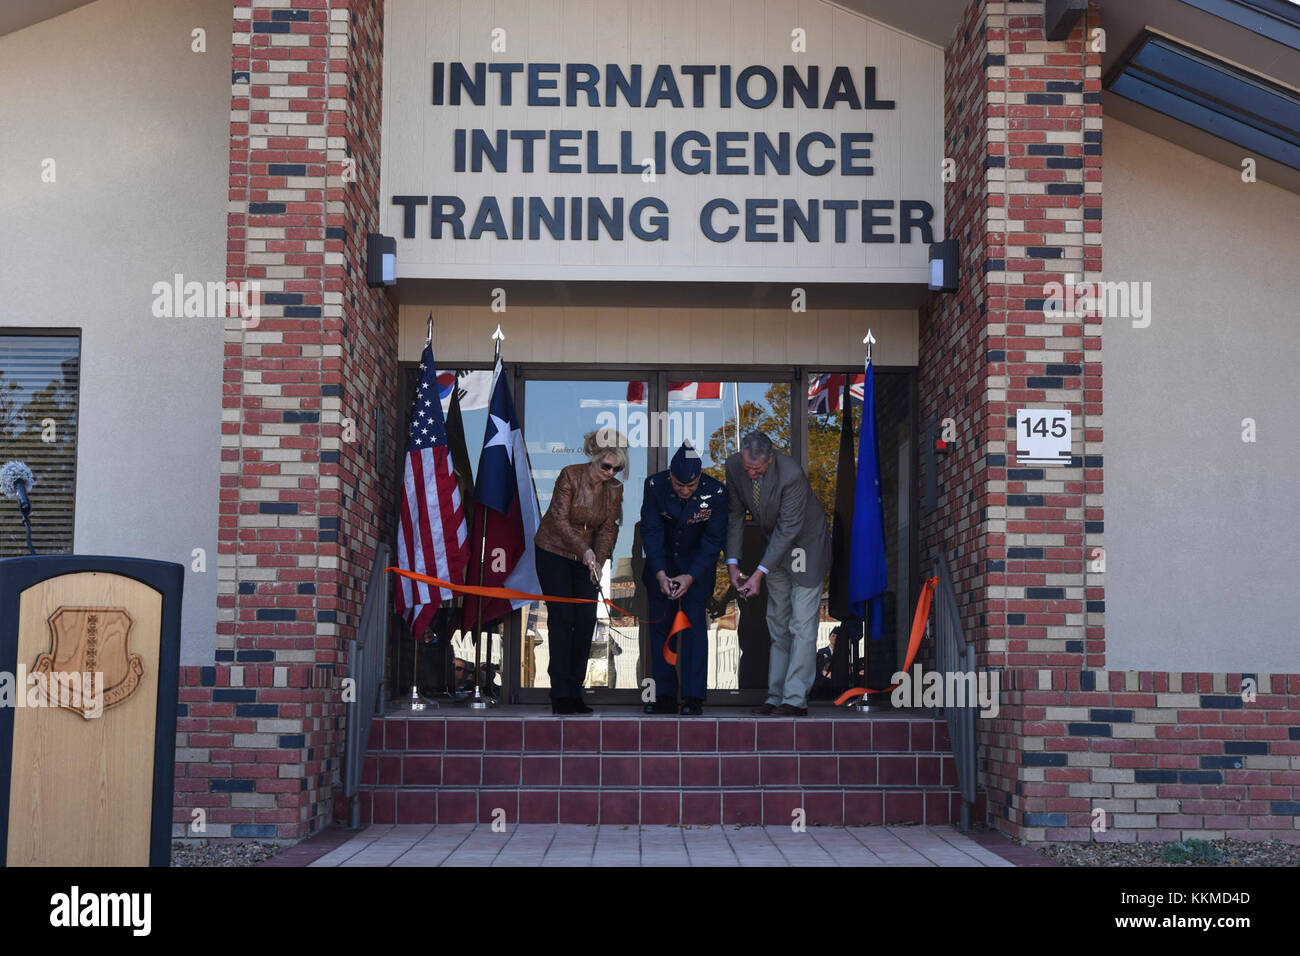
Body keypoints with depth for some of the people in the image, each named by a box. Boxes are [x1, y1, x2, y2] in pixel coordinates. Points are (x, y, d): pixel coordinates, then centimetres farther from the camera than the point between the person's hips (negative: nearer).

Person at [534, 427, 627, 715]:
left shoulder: (615, 488, -3)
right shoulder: (570, 476, -18)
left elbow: (608, 530, -1)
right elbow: (559, 520, -21)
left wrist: (599, 560, -18)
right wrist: (584, 551, -31)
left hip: (586, 557, 5)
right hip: (554, 552, -5)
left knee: (586, 621, -4)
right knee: (562, 618, -12)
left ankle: (575, 693, 4)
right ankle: (560, 695, -10)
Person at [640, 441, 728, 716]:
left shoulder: (716, 492, -24)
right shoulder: (654, 485, -20)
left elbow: (714, 540, -18)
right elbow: (651, 531, -16)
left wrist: (691, 577, -27)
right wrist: (660, 573, -26)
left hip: (698, 562, -2)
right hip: (661, 562, 2)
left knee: (694, 622, -11)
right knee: (661, 625, 1)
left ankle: (693, 698, -8)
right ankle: (665, 697, 7)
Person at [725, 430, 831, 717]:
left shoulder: (792, 474, -32)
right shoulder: (734, 467, -14)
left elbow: (788, 529, -28)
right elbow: (735, 514, -3)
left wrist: (759, 574, -29)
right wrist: (732, 562, -11)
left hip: (806, 543, -6)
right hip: (775, 546, 6)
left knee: (802, 624, -11)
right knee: (777, 625, 8)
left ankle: (795, 699, -12)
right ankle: (776, 696, 13)